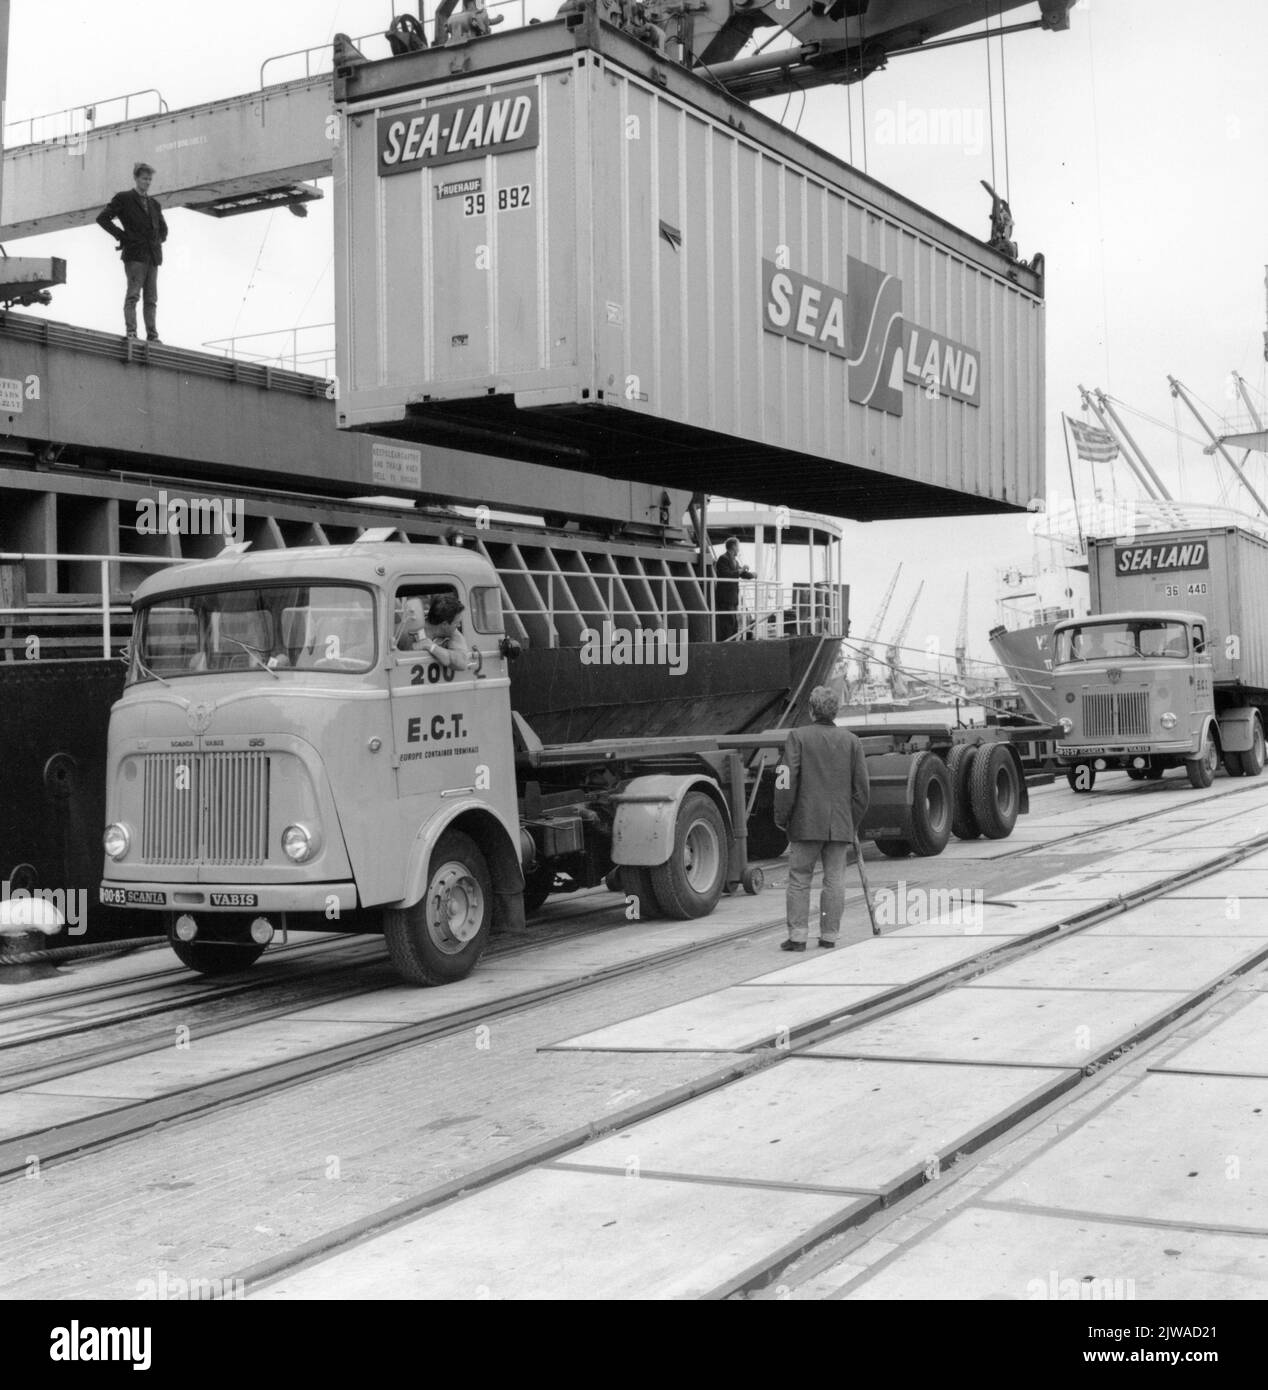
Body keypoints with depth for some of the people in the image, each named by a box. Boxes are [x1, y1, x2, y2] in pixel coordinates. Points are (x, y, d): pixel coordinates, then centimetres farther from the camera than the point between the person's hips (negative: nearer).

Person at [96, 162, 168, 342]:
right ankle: (131, 331, -15)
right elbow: (102, 218, -3)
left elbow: (162, 227, 34)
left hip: (153, 255, 6)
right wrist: (121, 235, -7)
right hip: (134, 254, -5)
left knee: (151, 298, 3)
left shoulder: (153, 203, 20)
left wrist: (160, 239, 15)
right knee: (133, 294, -12)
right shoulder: (124, 198, 3)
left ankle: (152, 334, 2)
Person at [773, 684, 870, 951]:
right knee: (835, 881, 7)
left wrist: (781, 817, 0)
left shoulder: (798, 737, -5)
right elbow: (862, 787, 5)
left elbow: (787, 781, -9)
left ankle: (797, 936, 1)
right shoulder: (851, 741, 5)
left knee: (799, 880, 4)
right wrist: (853, 822, 13)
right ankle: (829, 935, 9)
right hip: (841, 824, 3)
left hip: (806, 823, -3)